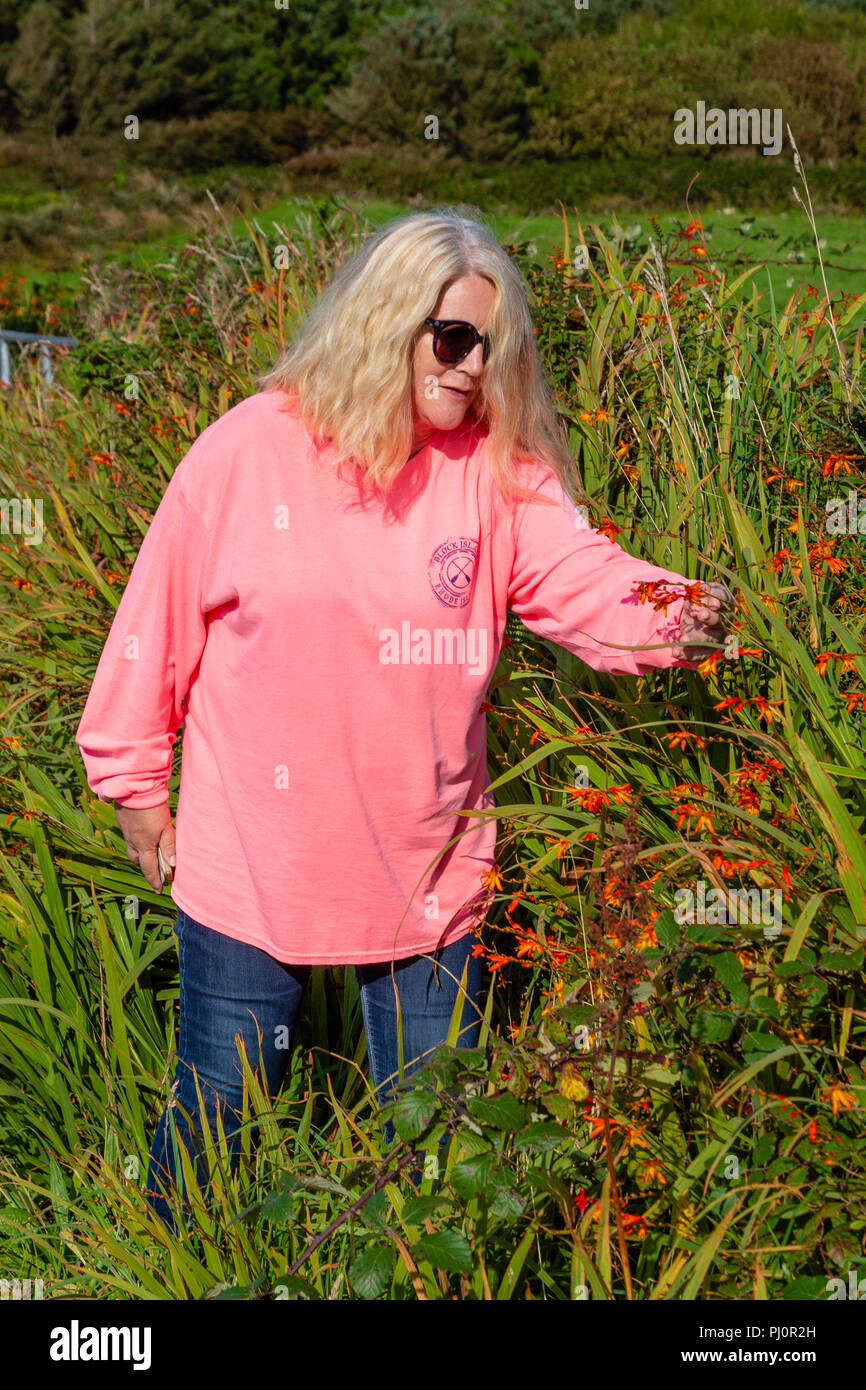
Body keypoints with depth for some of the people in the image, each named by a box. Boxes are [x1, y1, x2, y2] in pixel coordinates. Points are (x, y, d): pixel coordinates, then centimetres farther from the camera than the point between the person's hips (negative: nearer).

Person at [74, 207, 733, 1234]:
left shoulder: (498, 469, -4)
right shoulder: (249, 449, -10)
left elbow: (584, 579, -16)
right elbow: (160, 616, -2)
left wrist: (672, 618, -38)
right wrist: (135, 778, 4)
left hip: (428, 879, 2)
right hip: (253, 868, -2)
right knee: (215, 1120, 15)